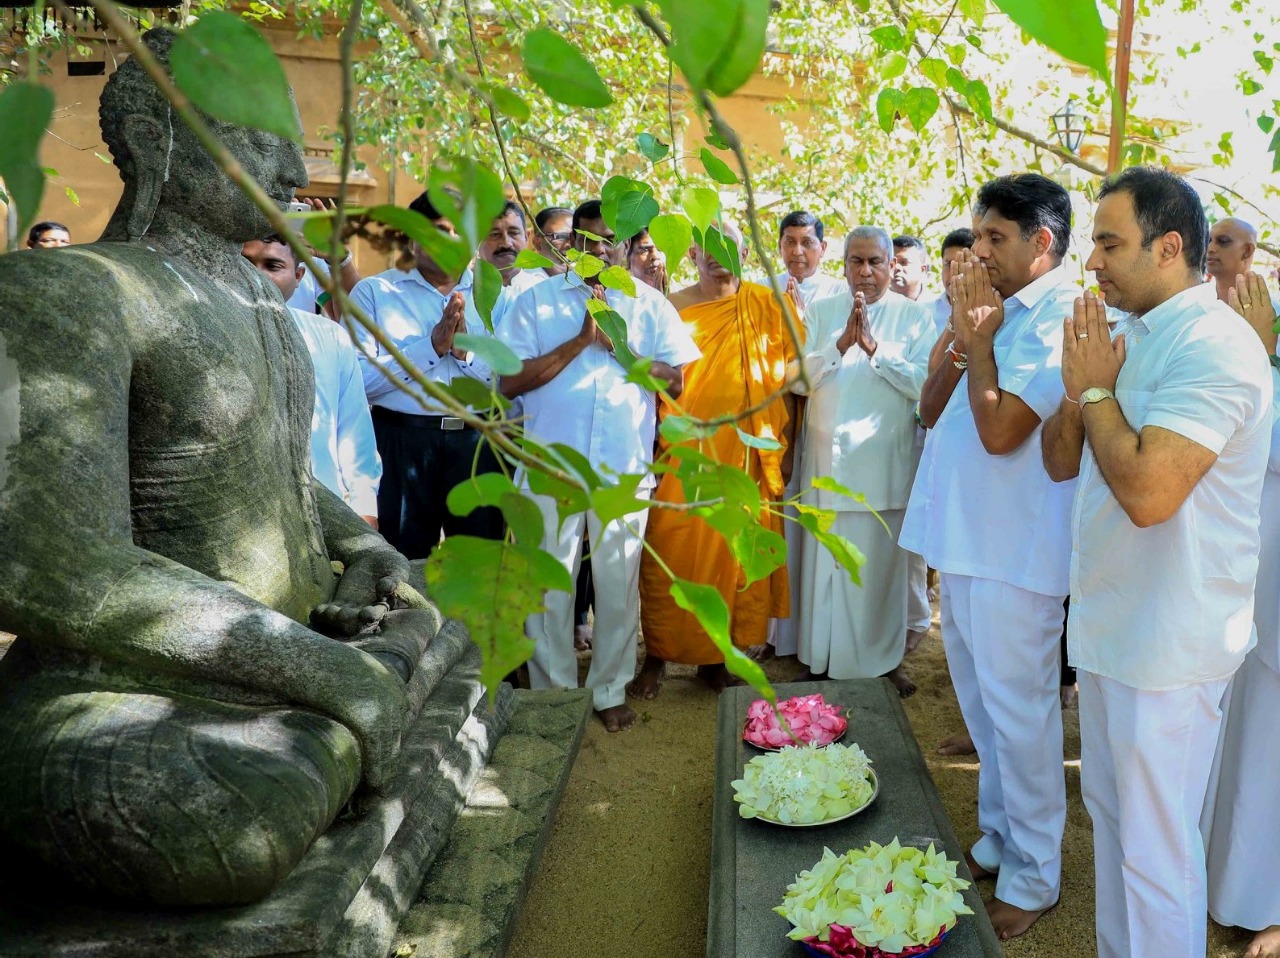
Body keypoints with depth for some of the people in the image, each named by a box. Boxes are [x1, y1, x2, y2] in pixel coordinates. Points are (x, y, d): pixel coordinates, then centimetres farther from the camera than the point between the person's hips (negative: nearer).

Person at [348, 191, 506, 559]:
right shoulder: (374, 291, 4)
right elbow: (358, 377, -10)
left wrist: (466, 350, -12)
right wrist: (431, 346, -14)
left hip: (477, 442, 2)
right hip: (401, 441, -2)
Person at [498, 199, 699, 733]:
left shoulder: (650, 305, 8)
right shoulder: (537, 299, 4)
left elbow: (673, 381, 1)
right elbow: (510, 382, -6)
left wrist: (617, 344, -10)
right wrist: (580, 340, -12)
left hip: (625, 469, 1)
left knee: (618, 585, 9)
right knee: (549, 585, 6)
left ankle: (610, 691, 25)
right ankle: (553, 693, 23)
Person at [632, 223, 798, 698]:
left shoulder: (767, 306, 5)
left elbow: (786, 379, 7)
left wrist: (785, 447, 3)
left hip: (748, 459, 1)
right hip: (683, 457, 0)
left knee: (735, 558, 6)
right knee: (669, 557, 2)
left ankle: (716, 655, 21)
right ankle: (657, 655, 16)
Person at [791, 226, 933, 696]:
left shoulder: (915, 317, 3)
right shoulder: (820, 312, 9)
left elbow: (926, 384, -9)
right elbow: (797, 378, -1)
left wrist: (875, 347, -15)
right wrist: (840, 344, -15)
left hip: (886, 462, -2)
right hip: (827, 459, 2)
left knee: (882, 565, 4)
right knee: (825, 563, 6)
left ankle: (885, 658, 20)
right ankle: (823, 658, 19)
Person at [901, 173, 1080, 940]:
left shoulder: (1058, 316, -15)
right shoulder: (998, 309, 12)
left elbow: (1000, 430, -23)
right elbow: (932, 410, 10)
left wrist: (978, 336, -14)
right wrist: (962, 334, -3)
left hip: (1014, 549, -9)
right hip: (966, 535, 9)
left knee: (1018, 710, 2)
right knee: (984, 702, 19)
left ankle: (1034, 875, 18)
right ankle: (999, 838, 36)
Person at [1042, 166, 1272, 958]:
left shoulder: (1214, 344, -19)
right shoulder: (1132, 336, 9)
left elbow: (1148, 492, -30)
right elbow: (1061, 462, 10)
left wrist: (1099, 390, -16)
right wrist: (1080, 385, -7)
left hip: (1167, 642, -9)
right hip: (1113, 623, 9)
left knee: (1155, 847, 4)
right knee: (1110, 812, 22)